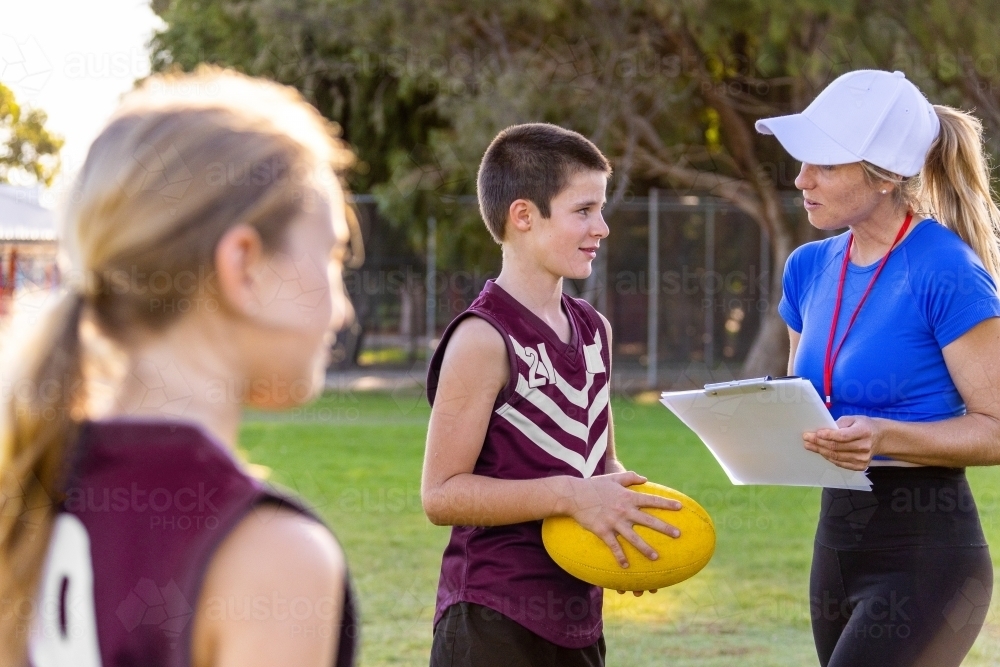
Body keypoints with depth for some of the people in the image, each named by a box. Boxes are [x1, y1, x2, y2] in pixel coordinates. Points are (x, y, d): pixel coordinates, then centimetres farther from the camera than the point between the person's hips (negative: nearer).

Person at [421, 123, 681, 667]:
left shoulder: (593, 330, 12)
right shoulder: (484, 339, -13)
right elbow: (441, 493, -17)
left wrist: (622, 501, 0)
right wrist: (570, 496, -23)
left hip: (576, 622, 8)